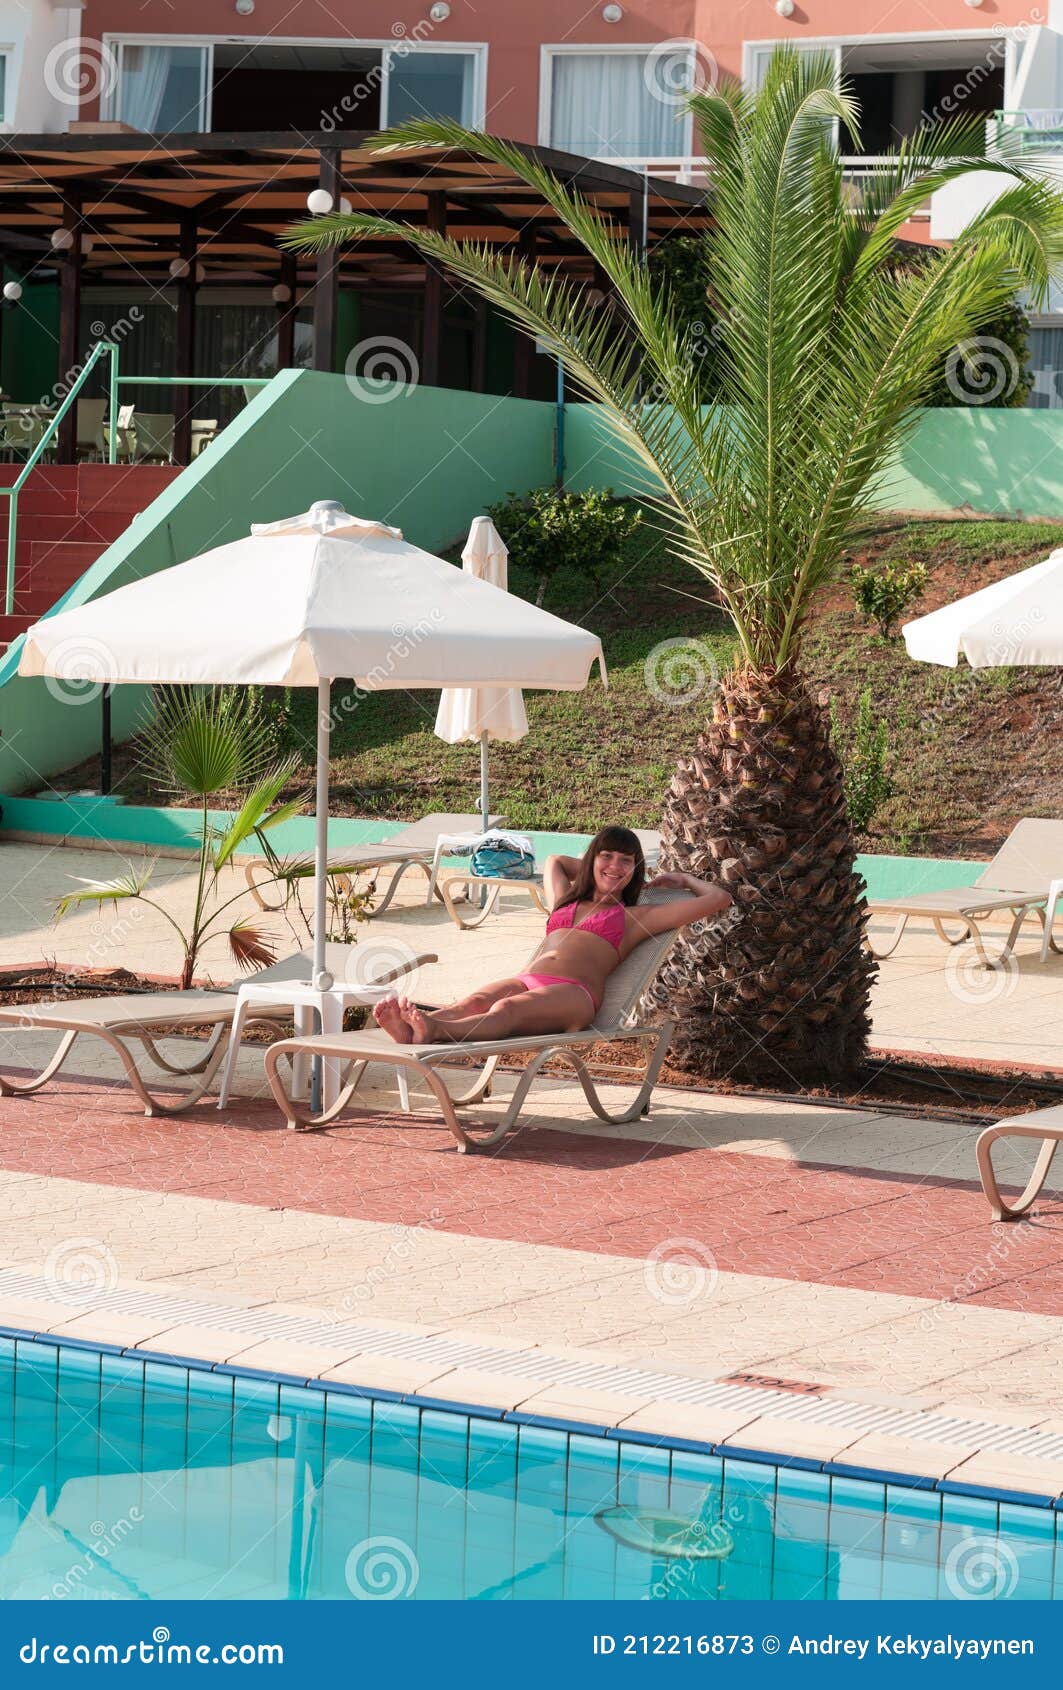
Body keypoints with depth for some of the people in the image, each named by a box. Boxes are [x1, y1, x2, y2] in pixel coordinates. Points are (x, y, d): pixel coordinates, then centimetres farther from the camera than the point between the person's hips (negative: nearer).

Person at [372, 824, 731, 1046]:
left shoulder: (636, 917, 23)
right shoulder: (566, 902, 37)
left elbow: (719, 898, 21)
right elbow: (554, 861, 60)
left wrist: (683, 879, 37)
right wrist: (593, 870, 55)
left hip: (574, 994, -4)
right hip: (525, 981, 4)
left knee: (506, 1009, -38)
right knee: (475, 1001, -33)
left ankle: (433, 1031, -70)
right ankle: (409, 1027, -65)